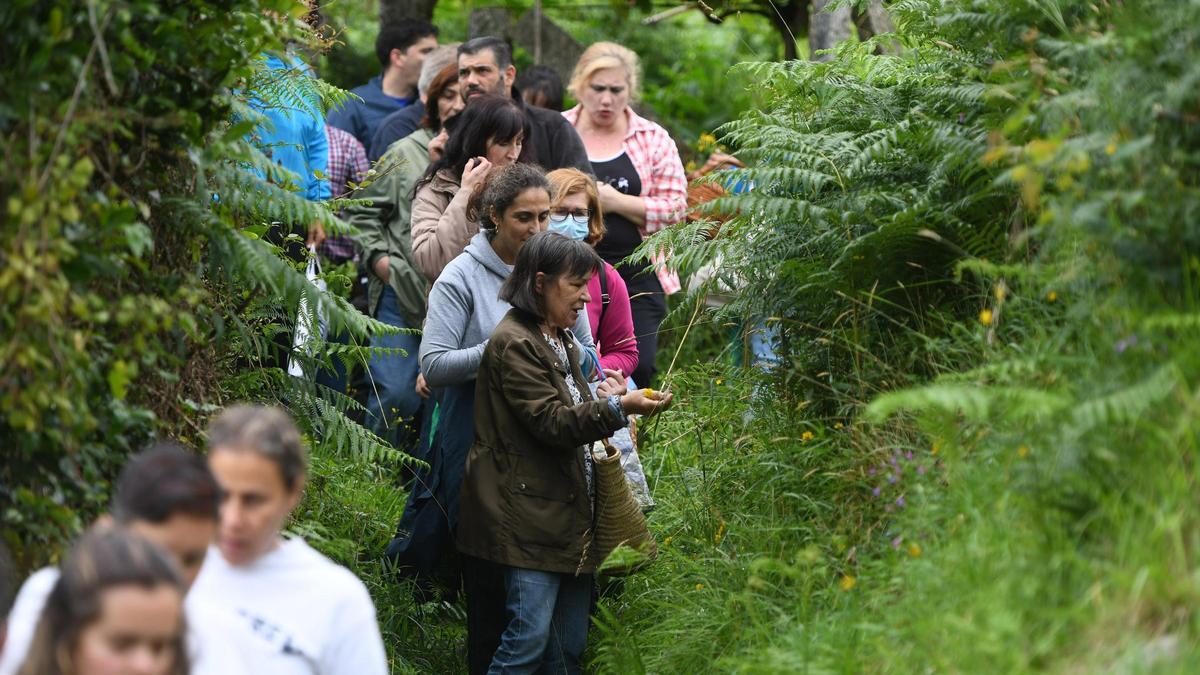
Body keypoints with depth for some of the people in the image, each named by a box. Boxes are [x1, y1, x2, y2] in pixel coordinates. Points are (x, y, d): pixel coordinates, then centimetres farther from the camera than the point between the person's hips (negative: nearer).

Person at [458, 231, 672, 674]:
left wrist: (599, 397, 12)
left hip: (569, 512, 10)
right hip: (531, 515, -10)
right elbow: (550, 422, -19)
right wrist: (617, 408, -27)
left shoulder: (561, 341, 20)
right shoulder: (514, 344, -12)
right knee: (529, 637, -14)